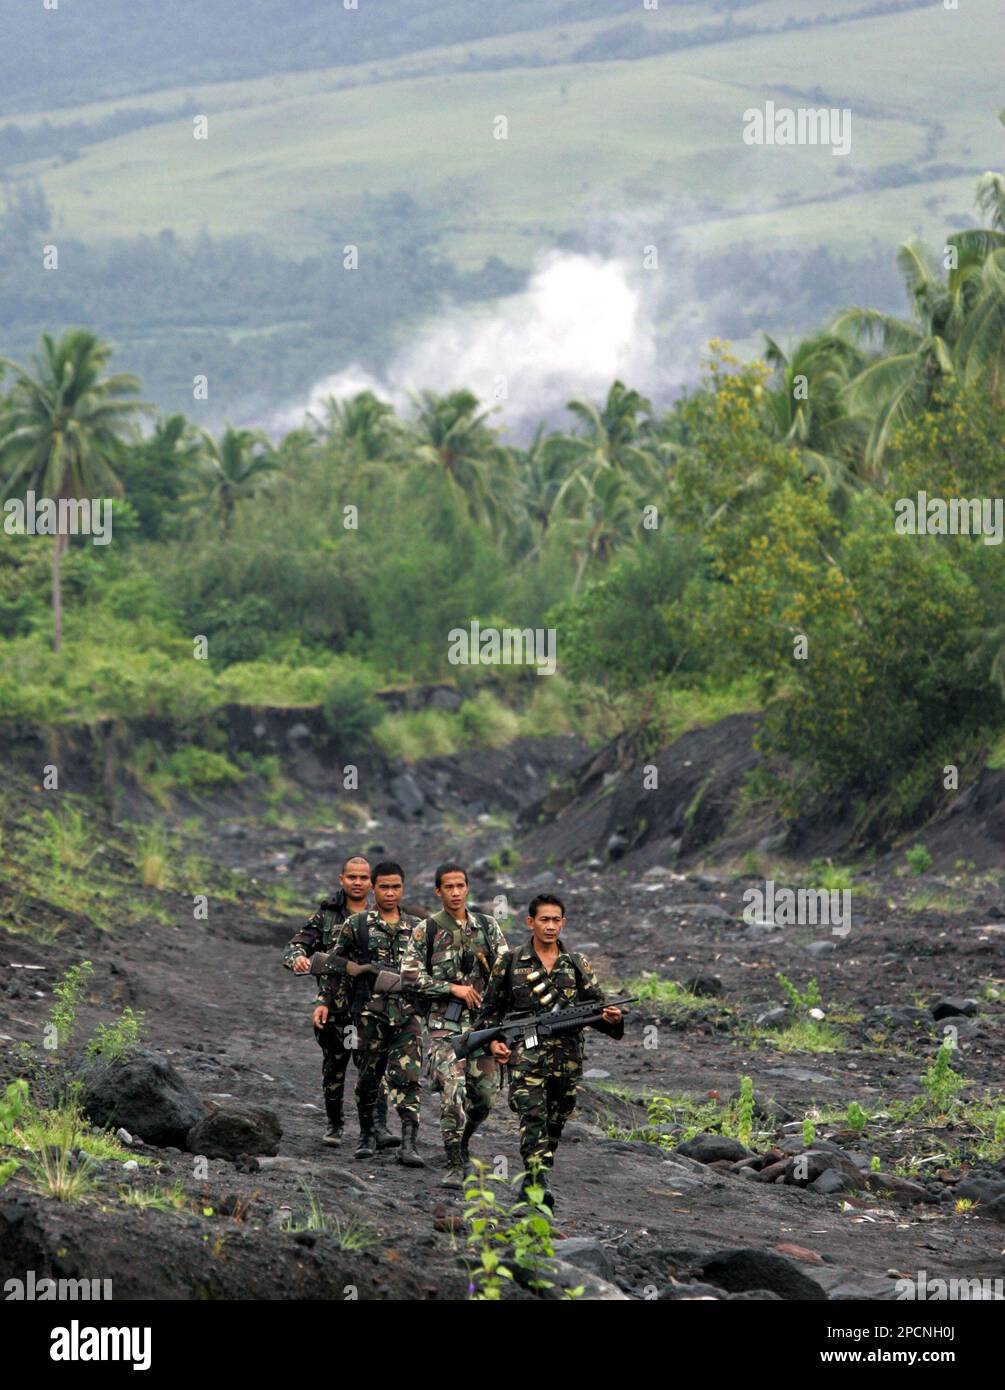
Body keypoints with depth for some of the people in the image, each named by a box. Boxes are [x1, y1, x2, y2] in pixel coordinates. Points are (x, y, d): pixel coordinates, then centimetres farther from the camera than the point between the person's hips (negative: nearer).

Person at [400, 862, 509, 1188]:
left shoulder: (487, 926, 9)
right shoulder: (426, 930, 1)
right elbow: (410, 975, -4)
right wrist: (453, 988, -11)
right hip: (445, 1024, -3)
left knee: (482, 1096, 6)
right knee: (452, 1091, -16)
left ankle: (462, 1145, 32)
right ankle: (455, 1165, -11)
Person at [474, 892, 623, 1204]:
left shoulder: (577, 964, 9)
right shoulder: (511, 963, 4)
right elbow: (490, 1008, 10)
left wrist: (610, 1018, -14)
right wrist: (492, 1040, -5)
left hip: (567, 1059, 3)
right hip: (525, 1054, -3)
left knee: (556, 1122, 10)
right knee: (533, 1117, -18)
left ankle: (533, 1179, 25)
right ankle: (538, 1183, -27)